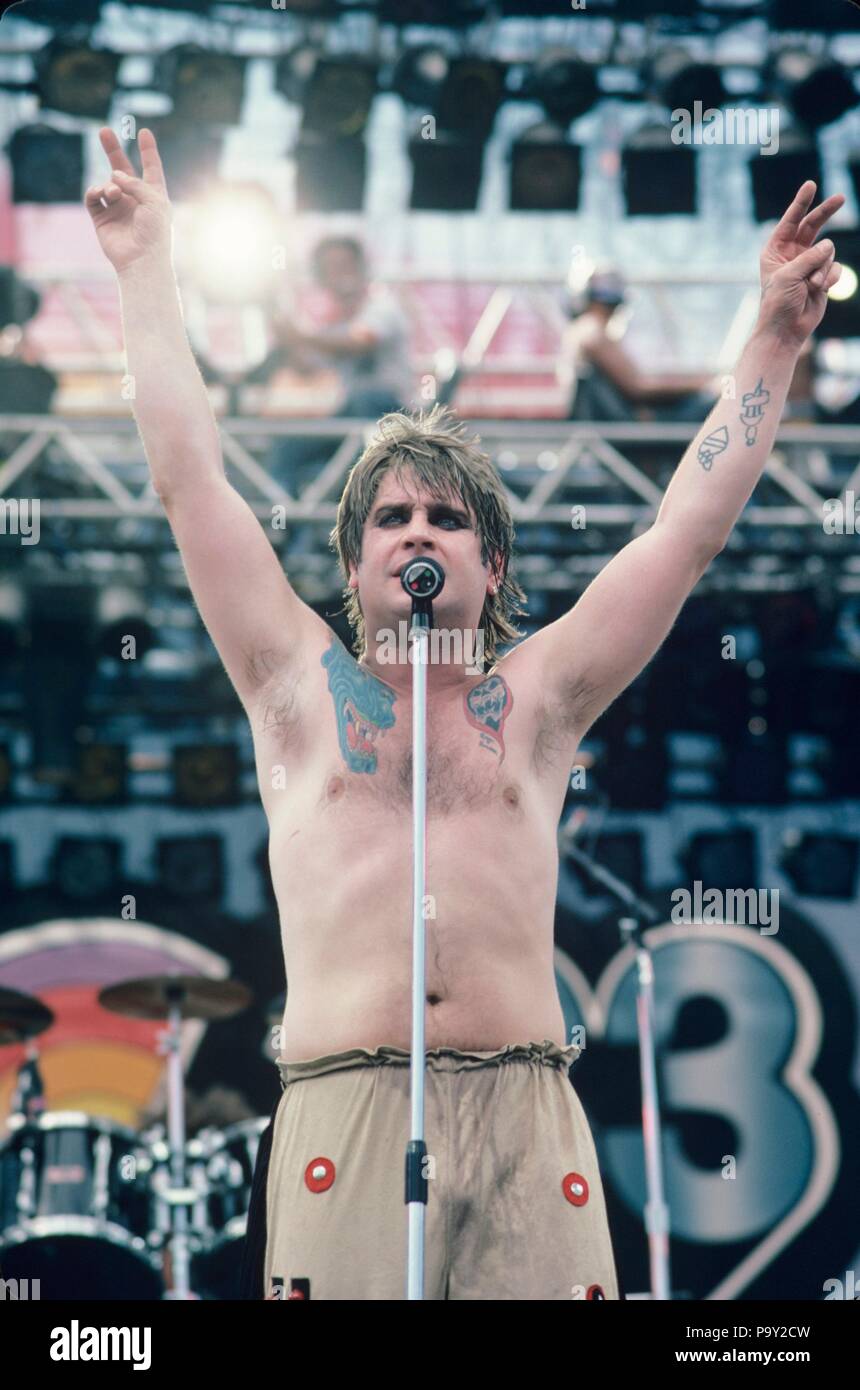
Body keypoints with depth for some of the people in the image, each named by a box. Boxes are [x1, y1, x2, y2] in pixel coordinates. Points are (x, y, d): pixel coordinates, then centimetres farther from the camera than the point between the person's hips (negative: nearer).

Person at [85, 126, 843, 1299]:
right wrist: (148, 274, 23)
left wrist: (774, 341, 25)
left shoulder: (537, 698, 20)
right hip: (342, 1108, -1)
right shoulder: (302, 687, 19)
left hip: (526, 1114, 1)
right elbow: (190, 478, 19)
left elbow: (692, 527, 22)